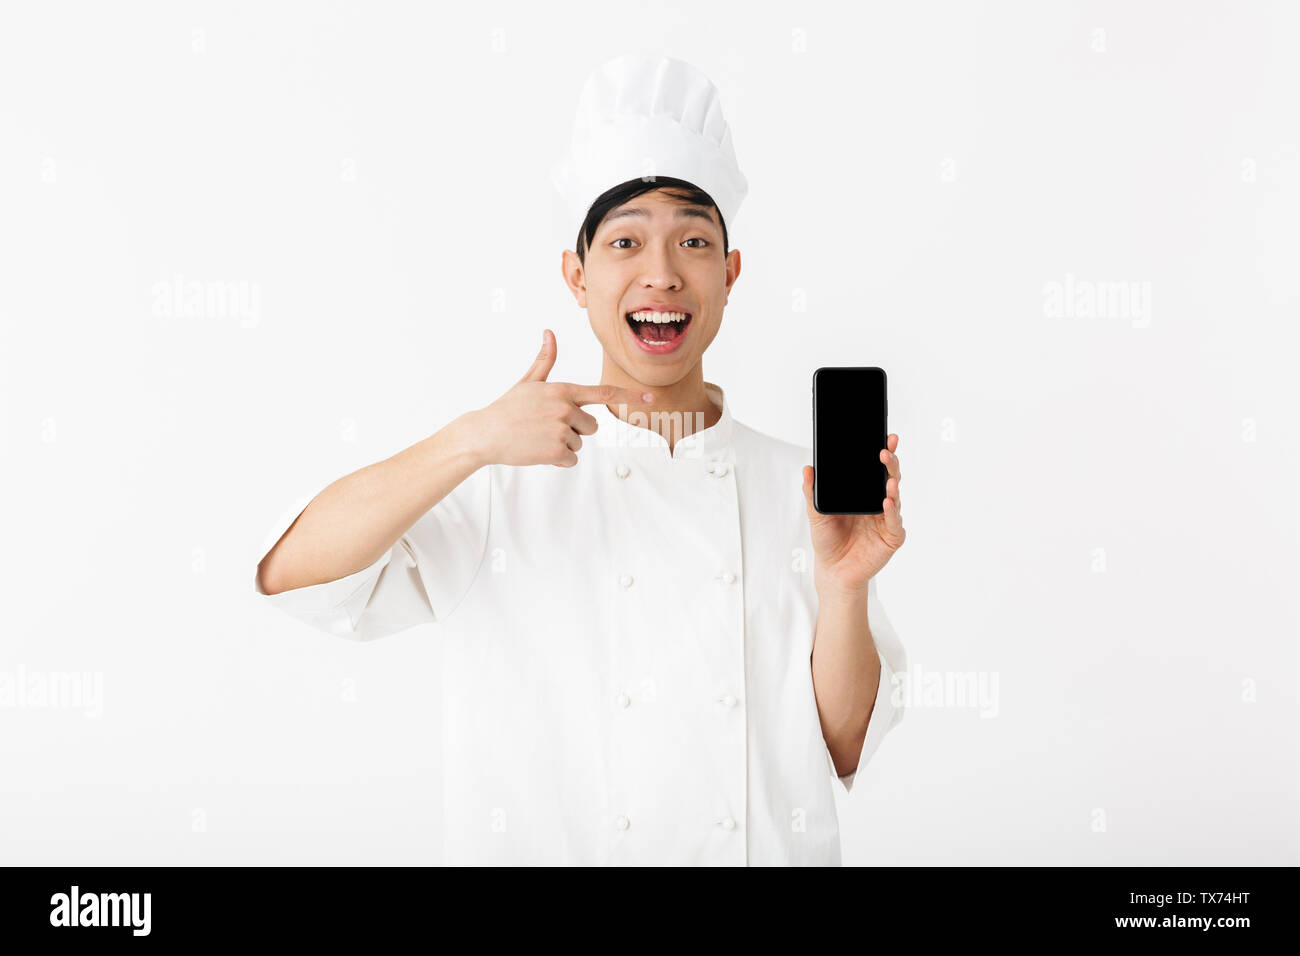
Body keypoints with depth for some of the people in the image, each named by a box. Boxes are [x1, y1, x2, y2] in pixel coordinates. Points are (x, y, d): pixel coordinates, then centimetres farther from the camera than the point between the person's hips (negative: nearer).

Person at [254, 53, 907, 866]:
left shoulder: (800, 488, -2)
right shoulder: (499, 481, -6)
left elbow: (842, 751, -2)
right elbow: (291, 571, -19)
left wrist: (843, 587, -18)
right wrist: (471, 441, -28)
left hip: (763, 848, 2)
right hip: (545, 844, -1)